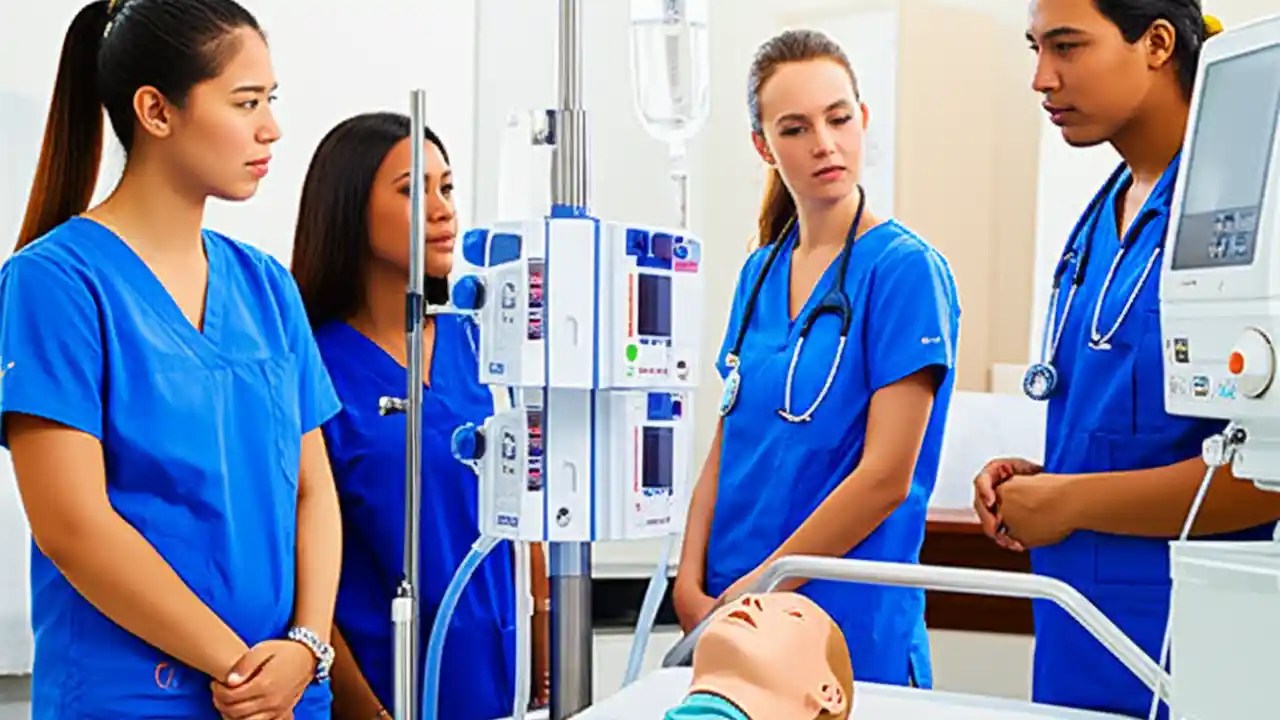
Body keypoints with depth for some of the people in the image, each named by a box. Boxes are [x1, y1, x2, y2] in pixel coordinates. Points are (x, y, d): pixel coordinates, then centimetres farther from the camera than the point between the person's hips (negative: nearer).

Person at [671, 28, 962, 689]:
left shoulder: (905, 268, -11)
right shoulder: (760, 273, 7)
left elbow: (886, 476, -16)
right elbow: (726, 448, 8)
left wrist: (757, 586, -13)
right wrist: (691, 581, -3)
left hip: (851, 626, -5)